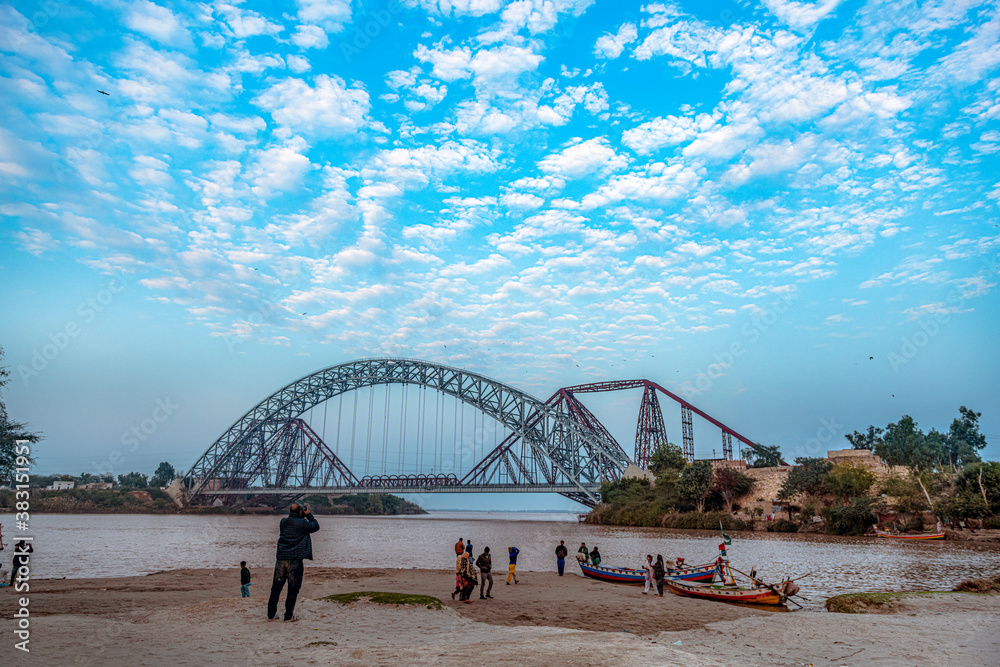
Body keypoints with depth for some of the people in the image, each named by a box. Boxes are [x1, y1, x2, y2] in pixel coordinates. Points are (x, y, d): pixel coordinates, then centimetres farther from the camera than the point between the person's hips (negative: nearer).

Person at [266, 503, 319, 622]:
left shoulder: (283, 522, 6)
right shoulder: (302, 523, -8)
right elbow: (316, 526, 5)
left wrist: (304, 515, 20)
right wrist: (308, 514, 9)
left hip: (280, 558, 5)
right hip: (295, 559, -5)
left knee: (276, 587, 14)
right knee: (293, 588, 3)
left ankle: (270, 614, 20)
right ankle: (289, 615, 5)